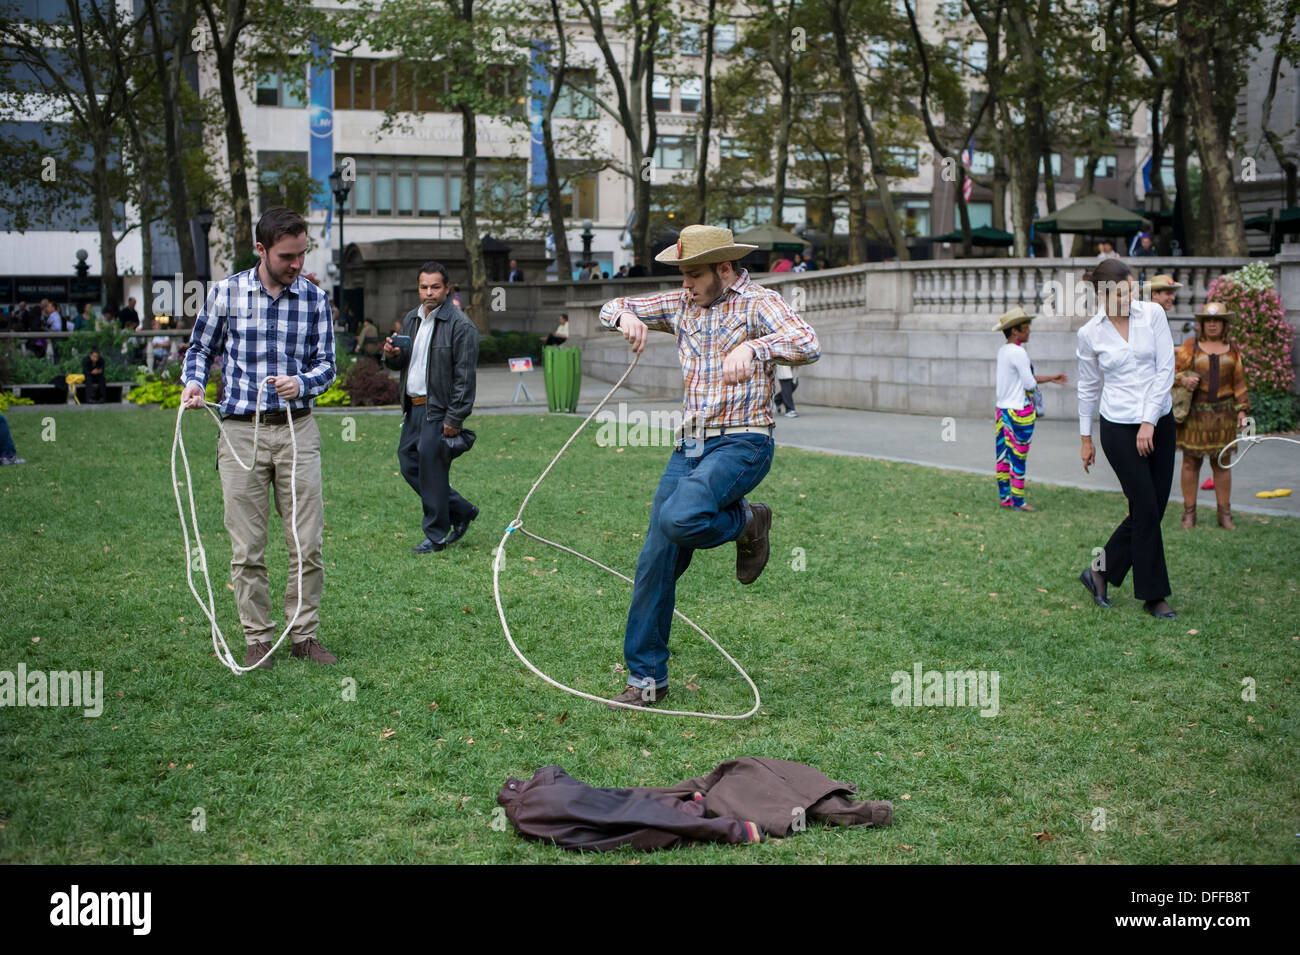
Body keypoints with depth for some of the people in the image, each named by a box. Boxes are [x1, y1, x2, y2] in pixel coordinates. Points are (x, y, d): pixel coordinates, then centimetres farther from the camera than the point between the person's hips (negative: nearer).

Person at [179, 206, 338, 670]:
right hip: (240, 431, -1)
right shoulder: (225, 292, 1)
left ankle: (305, 634, 17)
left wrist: (301, 383, -13)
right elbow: (200, 347, 13)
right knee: (247, 548, 3)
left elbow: (326, 363, 7)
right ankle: (257, 640, 14)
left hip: (297, 429, 1)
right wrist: (194, 381, -7)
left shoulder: (315, 298, 4)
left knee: (308, 544, 2)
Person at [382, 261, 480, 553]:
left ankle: (436, 536, 9)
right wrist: (392, 355, -1)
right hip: (413, 408, 8)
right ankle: (462, 511, 24)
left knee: (431, 470, -5)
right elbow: (401, 364, 24)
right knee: (409, 465, 10)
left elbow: (465, 378, -14)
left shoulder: (461, 326, -11)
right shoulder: (411, 319, 14)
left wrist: (454, 419, -18)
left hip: (438, 410, -8)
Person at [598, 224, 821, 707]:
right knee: (656, 562, 2)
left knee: (678, 518, -32)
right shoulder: (683, 305, 13)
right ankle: (646, 678, 13)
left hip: (740, 444, -6)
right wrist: (626, 316, -6)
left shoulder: (759, 303, -6)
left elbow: (808, 345, -24)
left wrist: (753, 346, -42)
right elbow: (612, 308, 18)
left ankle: (747, 523, 2)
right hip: (689, 447, 6)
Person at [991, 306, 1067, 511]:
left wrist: (1051, 378, 17)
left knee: (1003, 456, 12)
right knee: (1018, 457, -2)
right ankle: (1018, 501, 4)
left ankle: (1004, 496, 19)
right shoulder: (1018, 352, -18)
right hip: (1019, 411, -9)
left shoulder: (1003, 350, 11)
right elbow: (1030, 383, -17)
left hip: (1002, 409, 9)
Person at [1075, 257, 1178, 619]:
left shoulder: (1153, 314, -4)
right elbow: (1088, 386, 6)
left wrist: (1149, 421, -11)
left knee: (1151, 509, 5)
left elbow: (1166, 369, -5)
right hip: (1118, 427, -3)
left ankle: (1100, 571, 23)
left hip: (1158, 421, 3)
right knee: (1146, 508, -4)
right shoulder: (1090, 333, -6)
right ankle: (1153, 596, 8)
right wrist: (1085, 437, 10)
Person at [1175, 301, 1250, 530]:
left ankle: (1225, 514, 11)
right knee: (1191, 462, 1)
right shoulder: (1190, 346, 2)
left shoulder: (1232, 350, 9)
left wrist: (1242, 411, 3)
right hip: (1194, 414, -2)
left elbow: (1239, 383, 10)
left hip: (1222, 415, 2)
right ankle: (1189, 513, 9)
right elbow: (1173, 369, 0)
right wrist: (1183, 379, -22)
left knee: (1222, 463, 4)